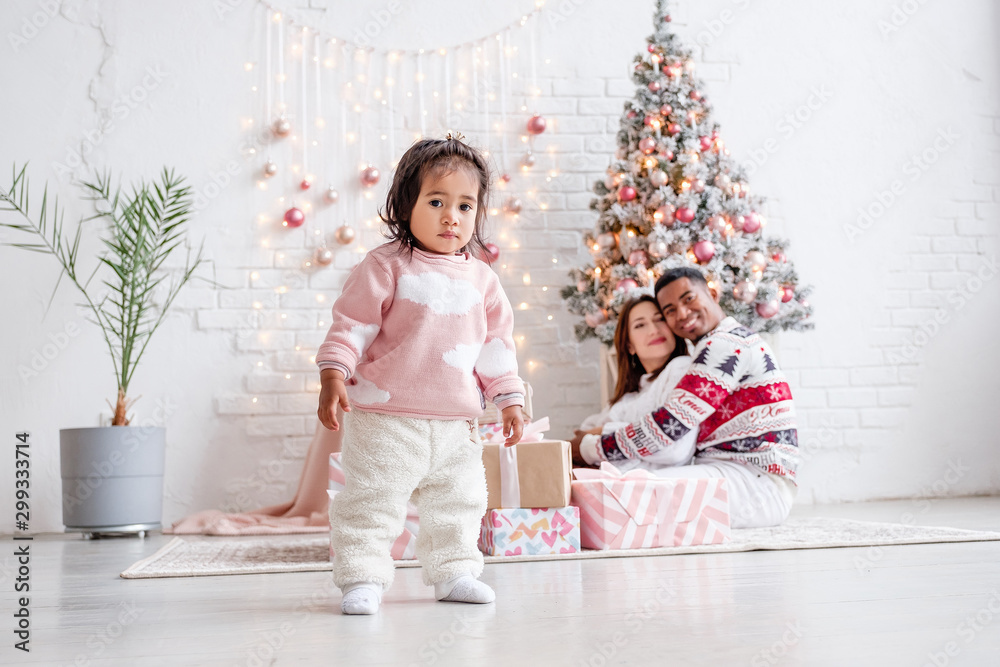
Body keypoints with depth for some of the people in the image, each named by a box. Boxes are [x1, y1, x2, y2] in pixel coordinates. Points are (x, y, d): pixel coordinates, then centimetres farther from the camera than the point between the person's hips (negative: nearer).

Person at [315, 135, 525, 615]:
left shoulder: (482, 279, 8)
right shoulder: (385, 267, -6)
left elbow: (497, 346, 13)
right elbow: (351, 325, -7)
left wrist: (510, 400, 11)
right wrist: (333, 376, -17)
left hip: (456, 423, 5)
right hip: (386, 418, -5)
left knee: (459, 503, 15)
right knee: (371, 501, -3)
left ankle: (453, 572, 31)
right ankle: (362, 578, 11)